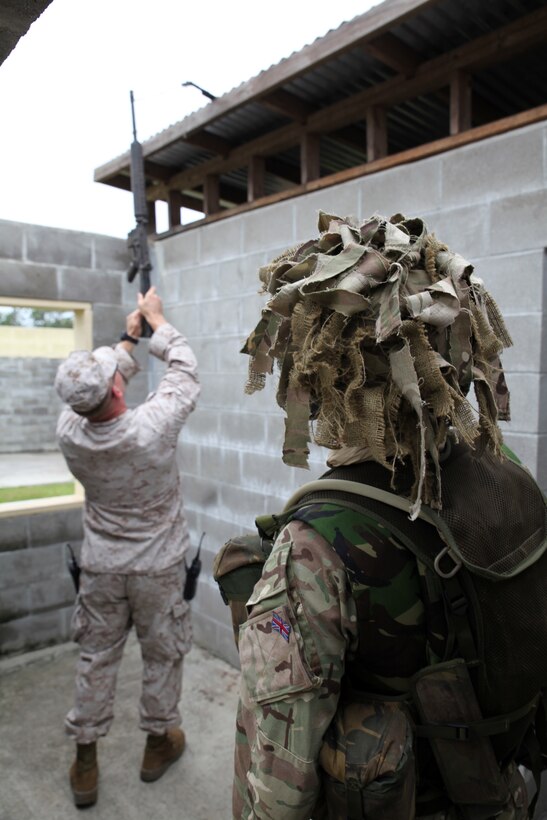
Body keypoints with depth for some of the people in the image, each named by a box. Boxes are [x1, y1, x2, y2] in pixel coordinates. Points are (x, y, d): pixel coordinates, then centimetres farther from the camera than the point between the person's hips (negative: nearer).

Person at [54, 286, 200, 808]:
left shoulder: (68, 431, -16)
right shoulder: (152, 427, -27)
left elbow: (95, 392, 4)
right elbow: (184, 369, -11)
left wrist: (129, 336, 14)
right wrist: (156, 319, 4)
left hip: (101, 565, 3)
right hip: (157, 567, -3)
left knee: (96, 658, 18)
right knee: (162, 655, 18)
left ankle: (85, 763, 32)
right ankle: (159, 741, 38)